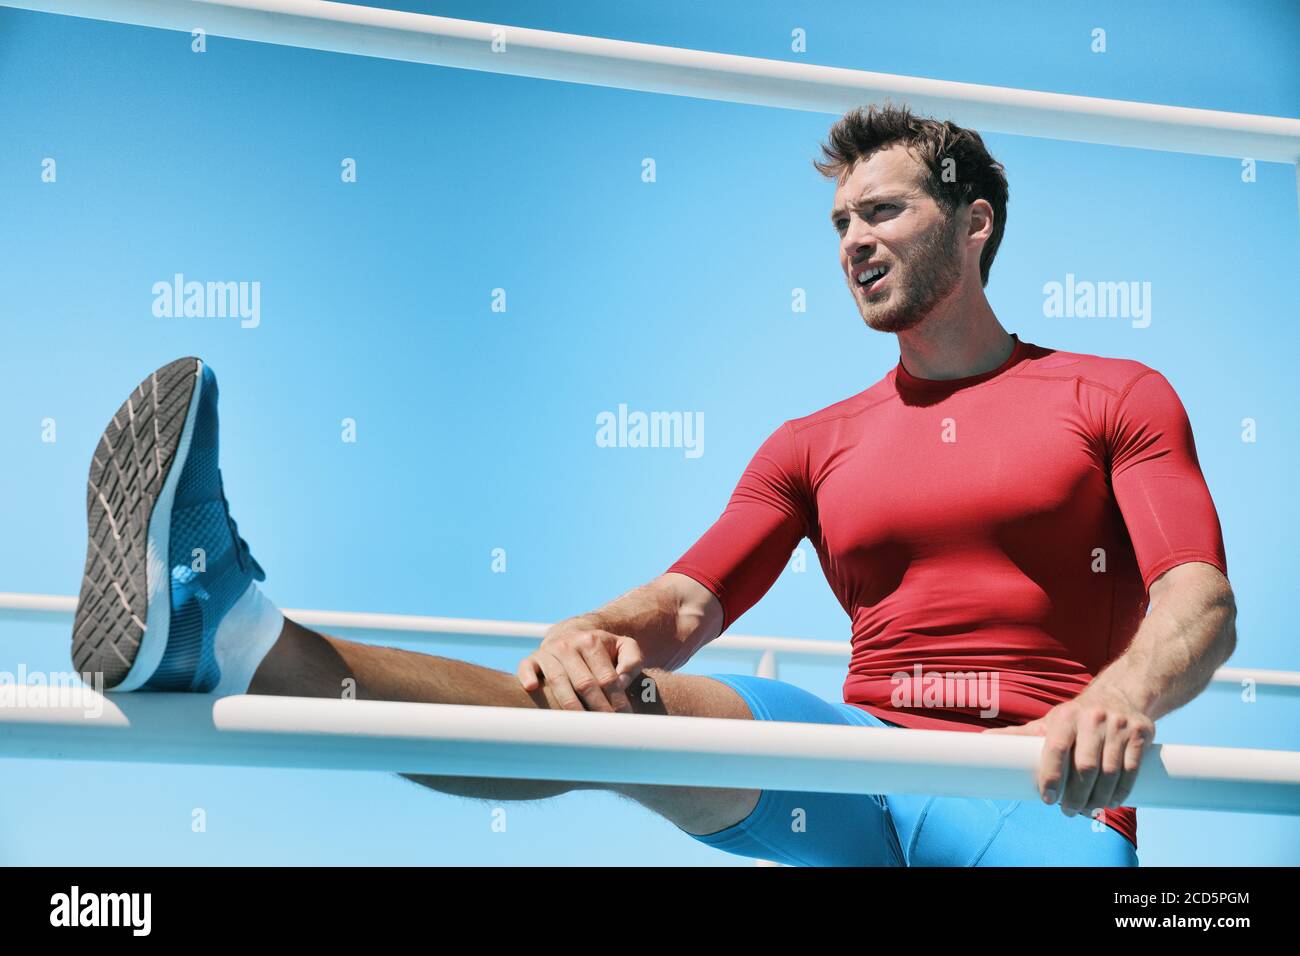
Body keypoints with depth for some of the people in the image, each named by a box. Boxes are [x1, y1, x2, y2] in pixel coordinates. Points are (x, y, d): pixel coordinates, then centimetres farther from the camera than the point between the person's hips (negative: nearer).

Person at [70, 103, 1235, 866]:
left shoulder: (1119, 397, 10)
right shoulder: (815, 446, 19)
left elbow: (1201, 602, -4)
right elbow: (688, 602, 8)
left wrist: (1122, 697, -29)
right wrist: (592, 634, -18)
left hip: (1040, 795, -1)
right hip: (864, 766, 2)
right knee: (613, 701, -26)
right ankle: (232, 641, -43)